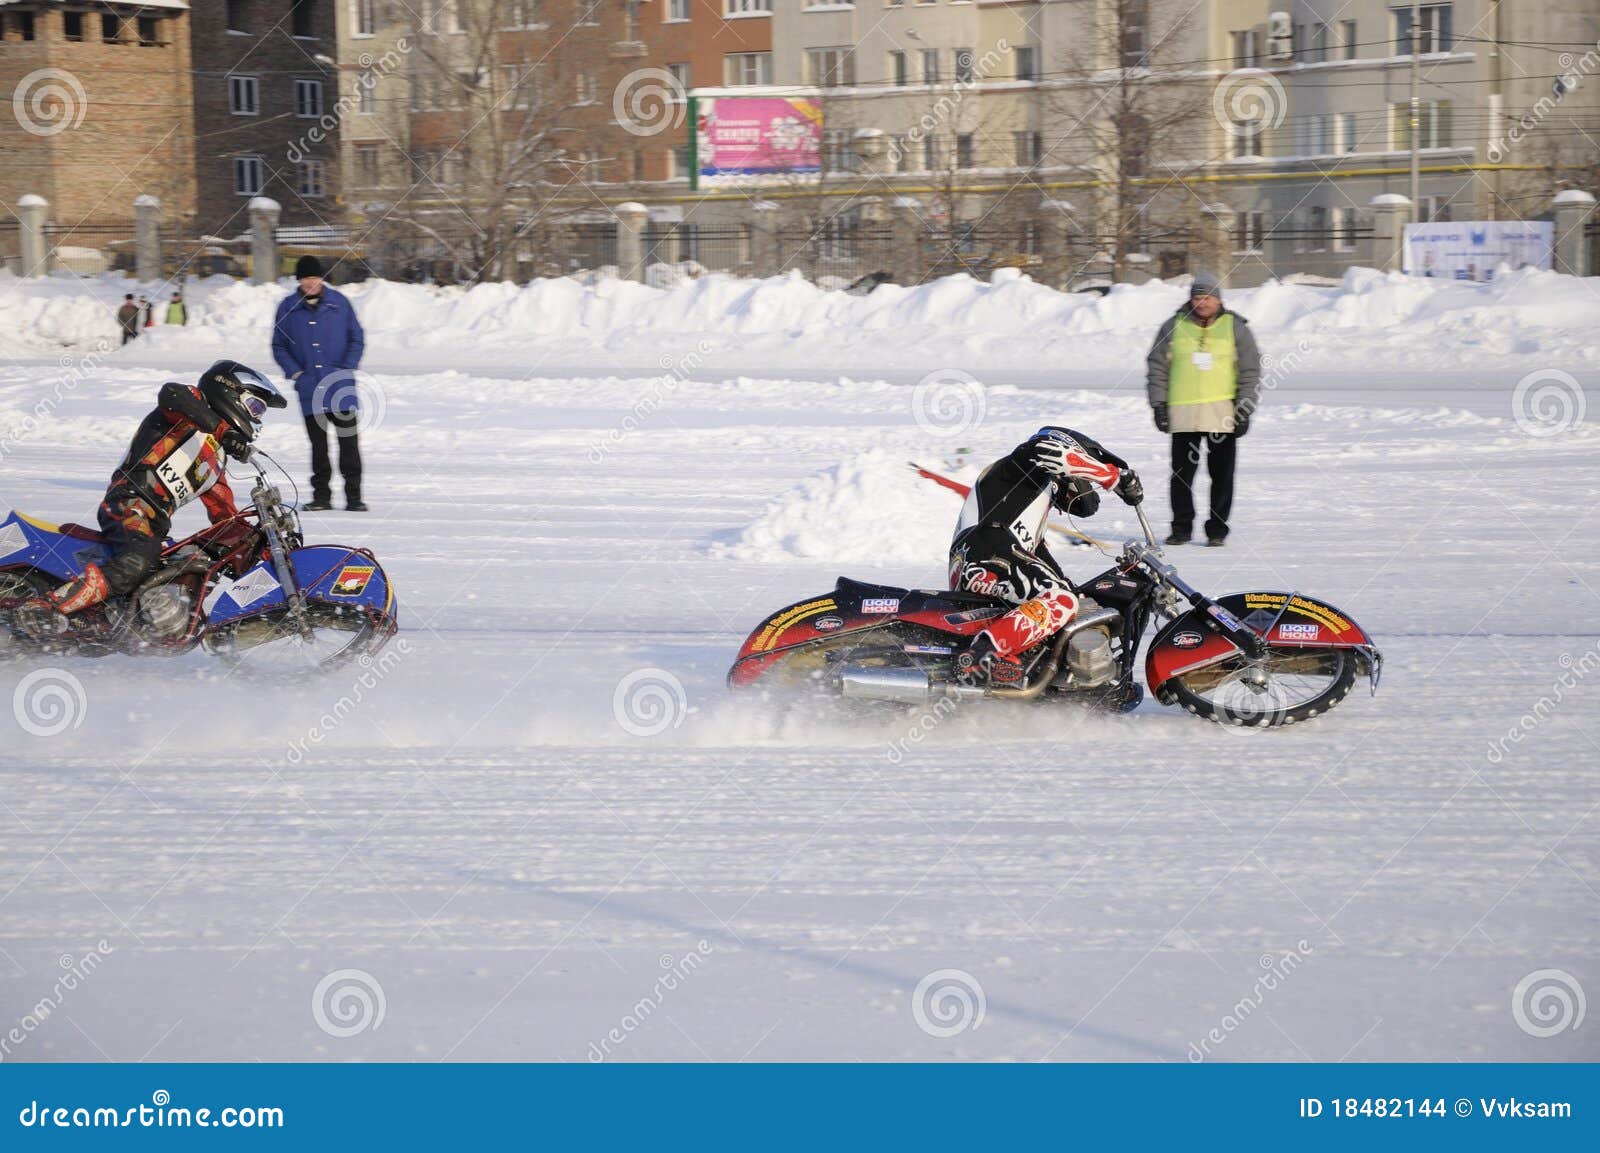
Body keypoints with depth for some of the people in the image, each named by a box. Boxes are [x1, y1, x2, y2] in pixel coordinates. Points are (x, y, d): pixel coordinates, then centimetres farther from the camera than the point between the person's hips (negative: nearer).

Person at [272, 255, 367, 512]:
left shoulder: (339, 303, 4)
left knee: (349, 442, -4)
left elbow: (357, 338, 8)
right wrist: (295, 372, -2)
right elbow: (279, 345, 11)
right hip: (309, 390, 1)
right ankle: (321, 495, 11)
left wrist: (347, 368, -3)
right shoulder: (288, 308, 5)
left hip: (341, 387, -1)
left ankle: (353, 495, 1)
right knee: (318, 445, 4)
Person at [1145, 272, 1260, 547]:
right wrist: (1158, 404, 4)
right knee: (1182, 473, 2)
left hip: (1222, 412, -1)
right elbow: (1157, 366, 11)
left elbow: (1250, 370, 6)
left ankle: (1217, 530, 7)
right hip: (1182, 413, 1)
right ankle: (1181, 527, 12)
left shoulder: (1235, 327, 5)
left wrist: (1245, 409, -1)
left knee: (1222, 474, 0)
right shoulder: (1174, 326, 7)